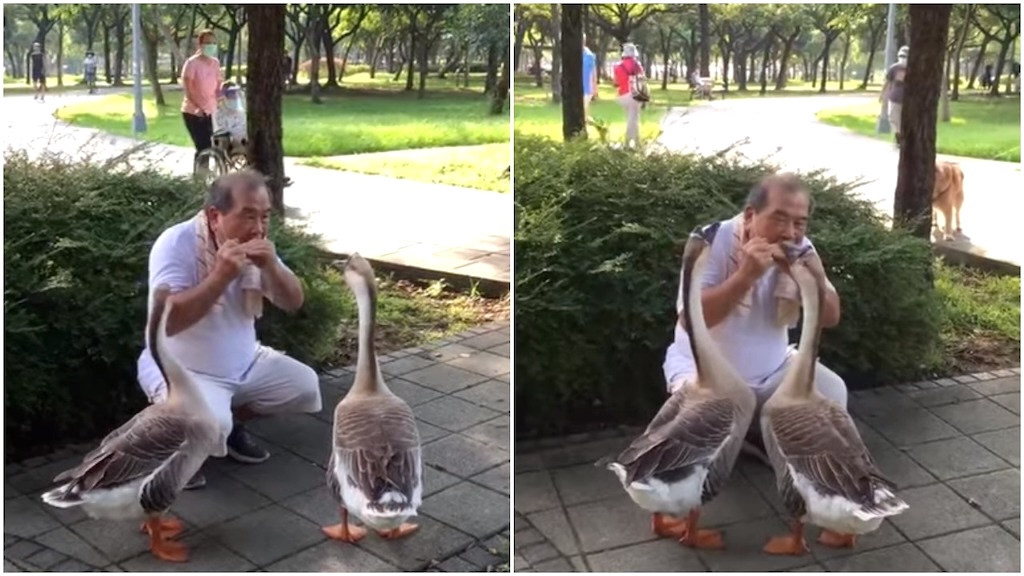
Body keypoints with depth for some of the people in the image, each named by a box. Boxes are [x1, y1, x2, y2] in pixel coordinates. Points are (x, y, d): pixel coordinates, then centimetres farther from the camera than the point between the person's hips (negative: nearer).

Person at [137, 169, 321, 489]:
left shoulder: (255, 245, -3)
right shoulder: (175, 244, -23)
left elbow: (293, 303, -2)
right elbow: (166, 322, -32)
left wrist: (271, 267, -23)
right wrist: (221, 276, -37)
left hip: (245, 363, 7)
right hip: (181, 368, -7)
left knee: (305, 386, -4)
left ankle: (231, 423, 16)